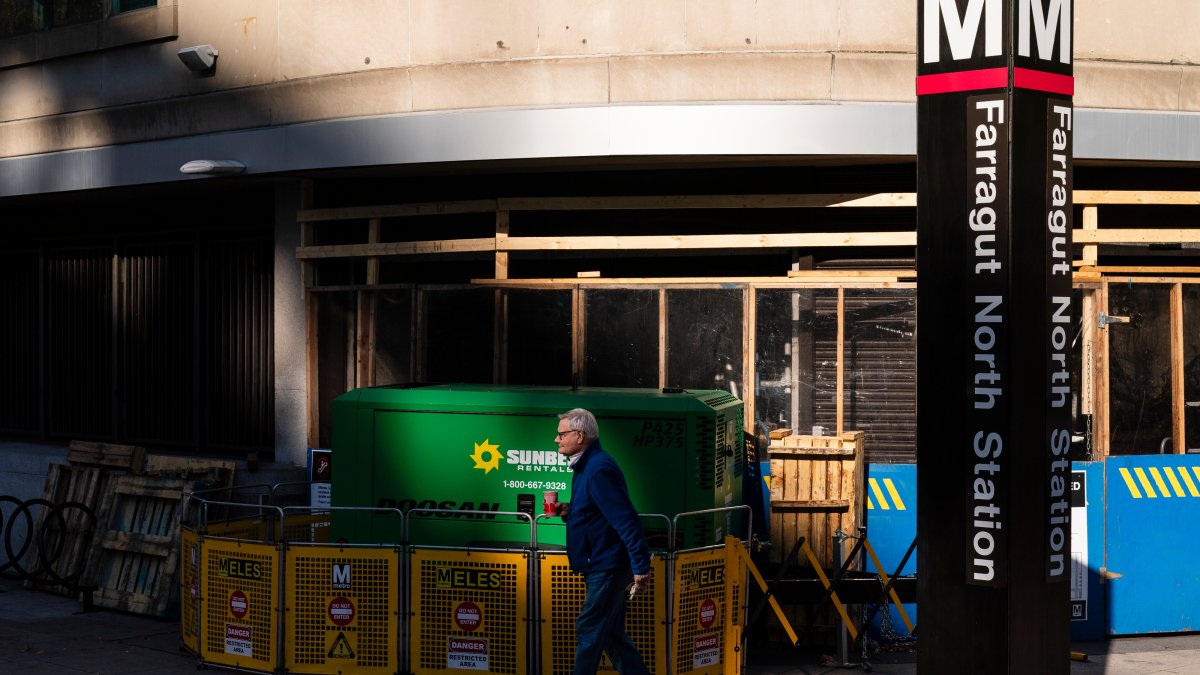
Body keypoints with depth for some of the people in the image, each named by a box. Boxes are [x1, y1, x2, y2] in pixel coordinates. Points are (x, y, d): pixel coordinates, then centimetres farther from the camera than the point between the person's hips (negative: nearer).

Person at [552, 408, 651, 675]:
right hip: (602, 565, 11)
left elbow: (626, 520, -24)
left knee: (589, 632, -4)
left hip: (607, 567, -11)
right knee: (611, 634, 14)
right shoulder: (585, 466, 14)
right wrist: (569, 512, 6)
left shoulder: (599, 469, -19)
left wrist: (641, 567, -27)